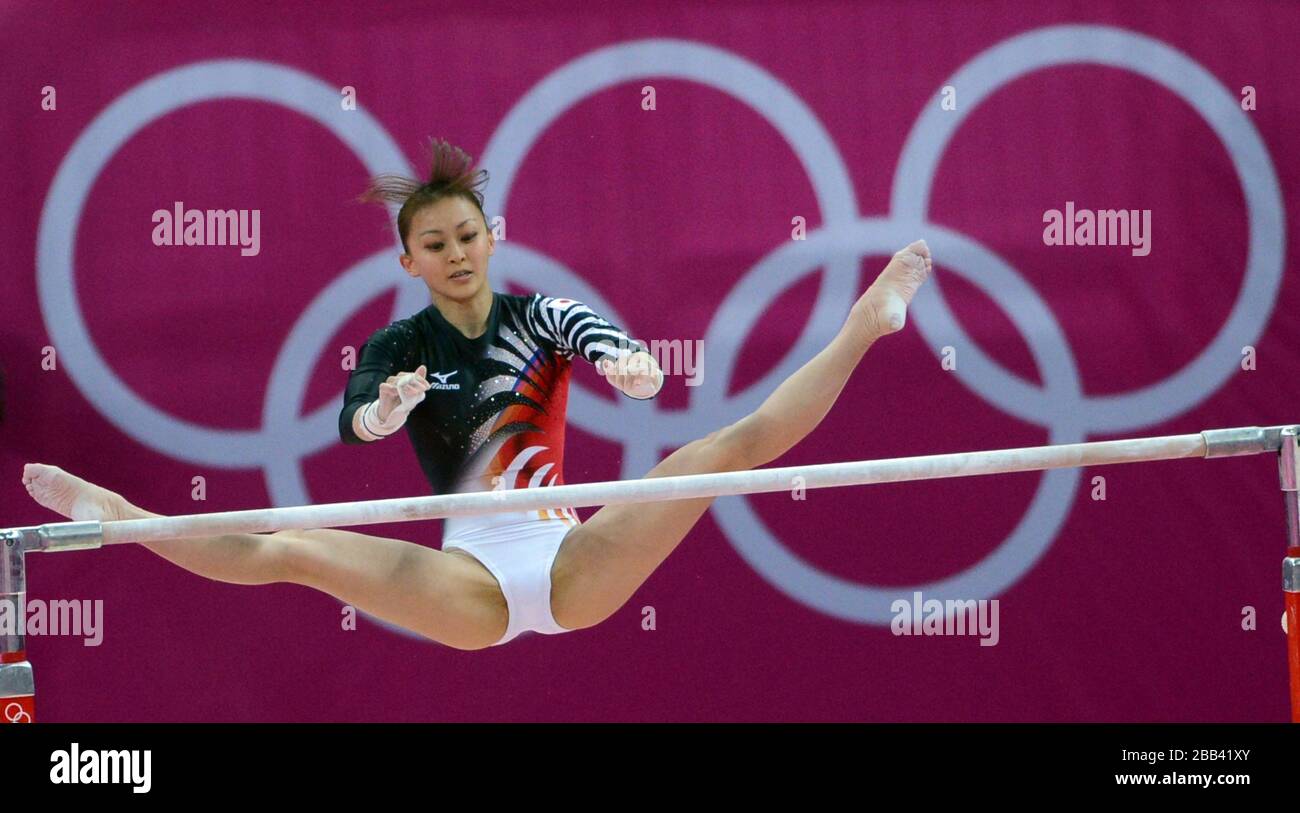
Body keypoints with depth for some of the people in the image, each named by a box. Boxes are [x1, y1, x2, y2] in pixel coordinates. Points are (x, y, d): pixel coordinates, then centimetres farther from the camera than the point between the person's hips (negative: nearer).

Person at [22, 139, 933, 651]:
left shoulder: (542, 315, 7)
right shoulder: (400, 346, 7)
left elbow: (597, 333, -17)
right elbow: (354, 418, -14)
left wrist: (626, 361, -42)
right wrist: (384, 410, -40)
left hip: (573, 562, 1)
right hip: (472, 584, -1)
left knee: (740, 444, -13)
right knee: (290, 550, -20)